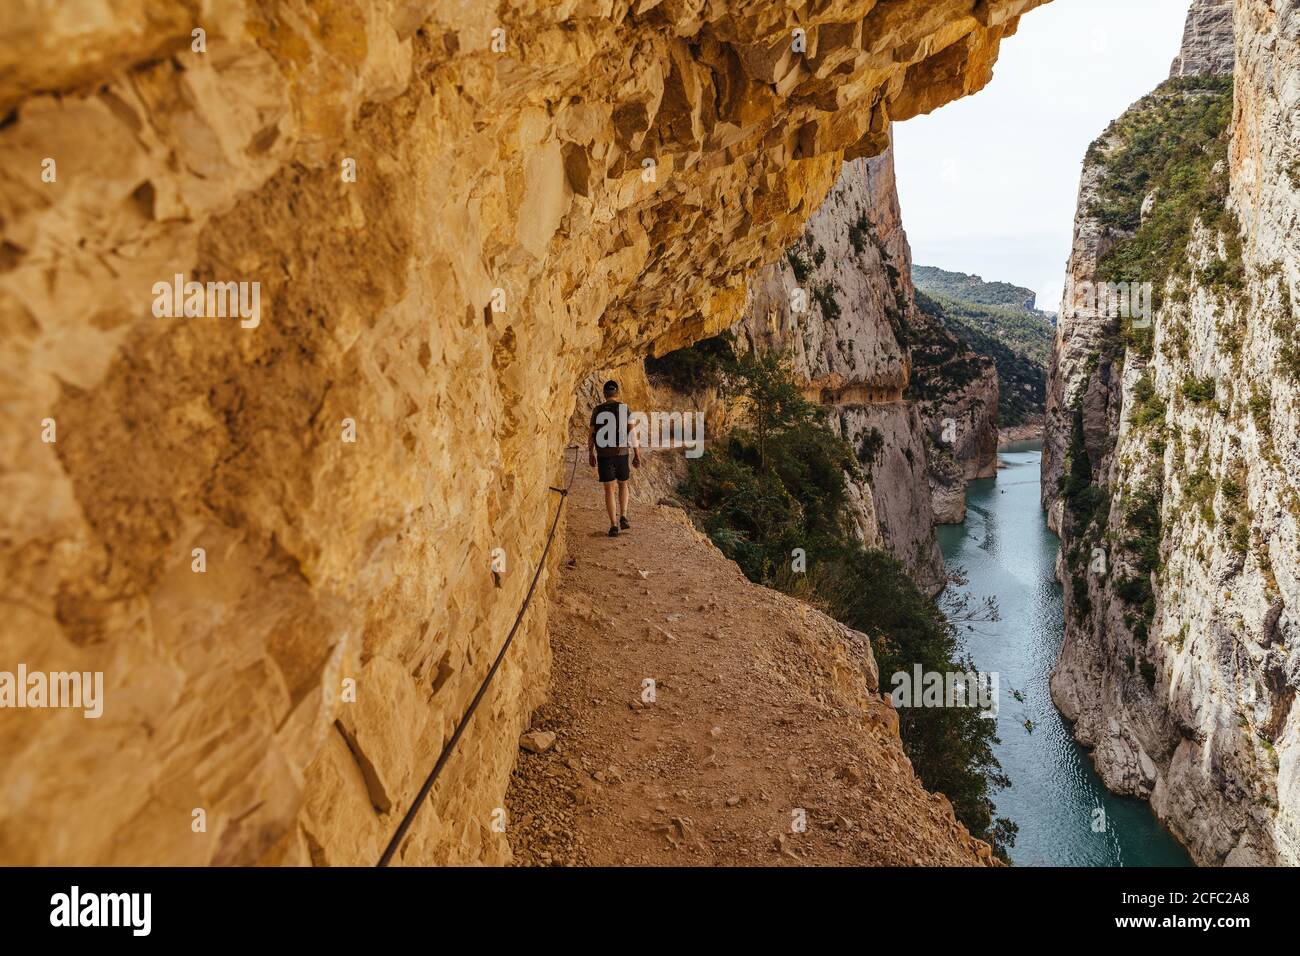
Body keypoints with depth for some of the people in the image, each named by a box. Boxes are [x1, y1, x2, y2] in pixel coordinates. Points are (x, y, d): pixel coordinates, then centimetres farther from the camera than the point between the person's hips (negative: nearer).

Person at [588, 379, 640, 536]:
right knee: (623, 484, 22)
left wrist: (591, 453, 14)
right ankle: (623, 518, 9)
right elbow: (631, 433, -6)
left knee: (609, 489, 5)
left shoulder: (597, 410, -1)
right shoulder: (625, 409, -4)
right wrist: (637, 454, 0)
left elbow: (592, 434, 1)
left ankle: (614, 526, -2)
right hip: (621, 453, 0)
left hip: (603, 455, 0)